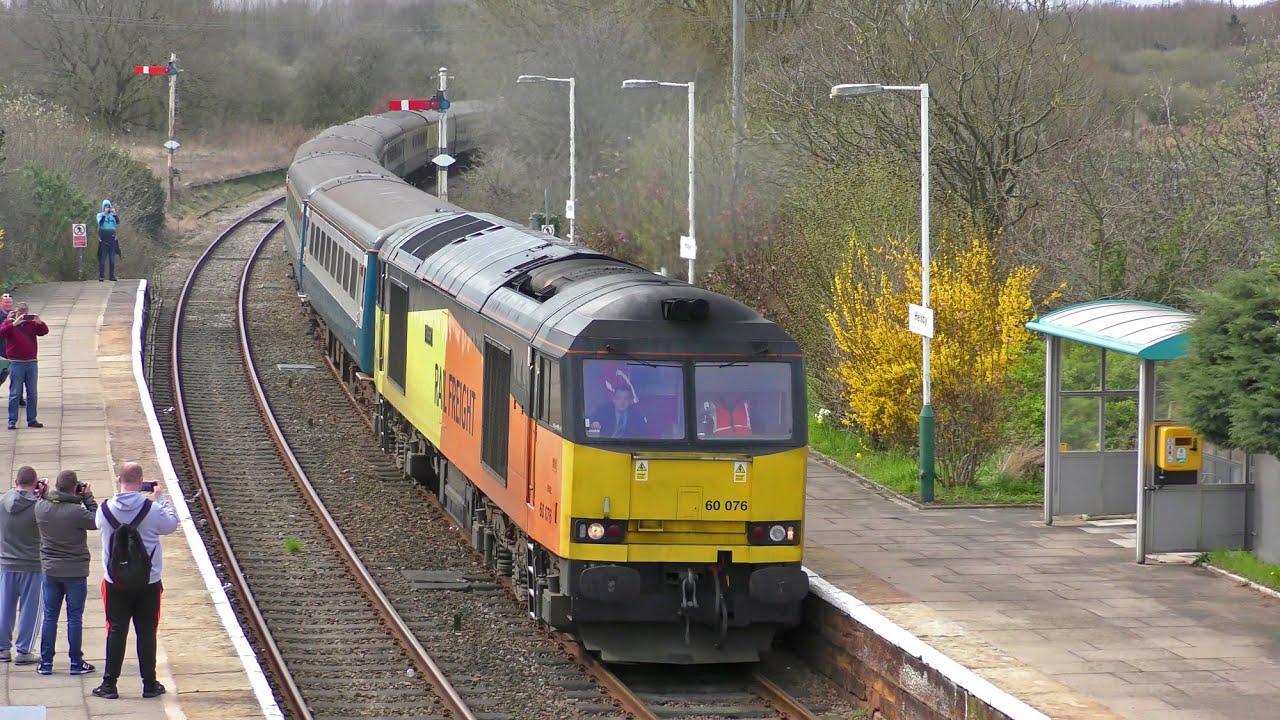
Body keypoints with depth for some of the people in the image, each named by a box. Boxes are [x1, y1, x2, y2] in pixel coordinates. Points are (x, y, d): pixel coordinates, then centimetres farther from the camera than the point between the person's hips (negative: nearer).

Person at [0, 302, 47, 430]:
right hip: (16, 363, -4)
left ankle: (31, 420, 14)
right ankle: (12, 421, -1)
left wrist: (39, 322, -17)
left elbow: (44, 331, 1)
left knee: (32, 393, 7)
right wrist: (15, 323, -25)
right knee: (15, 393, -3)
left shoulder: (31, 323, 9)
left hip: (31, 362, 4)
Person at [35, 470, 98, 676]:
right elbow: (97, 521, -8)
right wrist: (88, 499, -1)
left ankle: (46, 663, 14)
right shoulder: (76, 512, -22)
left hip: (50, 570, 4)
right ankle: (76, 663, 11)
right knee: (74, 618, 5)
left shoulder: (41, 508, -9)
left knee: (50, 617, 12)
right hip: (75, 571, -4)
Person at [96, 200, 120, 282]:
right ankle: (100, 276, -8)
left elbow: (118, 223, -2)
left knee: (112, 259, 5)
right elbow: (100, 223, -15)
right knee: (103, 258, -7)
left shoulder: (112, 215, 12)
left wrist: (115, 214, -12)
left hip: (112, 239, 3)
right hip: (103, 239, -3)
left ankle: (112, 276, 10)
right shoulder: (100, 215, 3)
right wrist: (104, 214, -21)